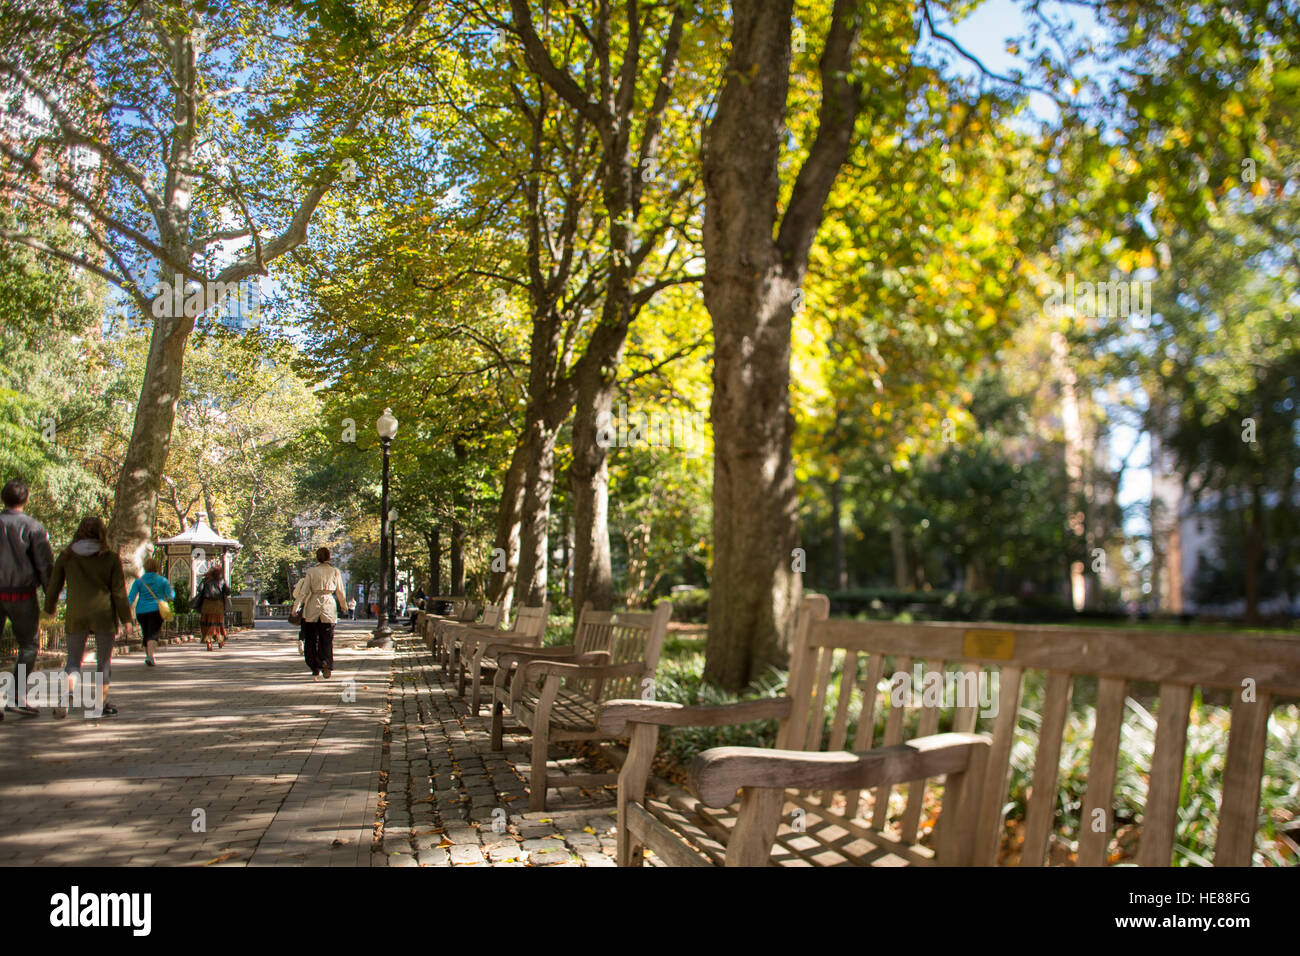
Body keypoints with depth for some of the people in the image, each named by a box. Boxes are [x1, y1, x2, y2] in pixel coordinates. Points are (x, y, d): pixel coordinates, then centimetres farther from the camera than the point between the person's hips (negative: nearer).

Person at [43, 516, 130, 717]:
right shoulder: (111, 558, -4)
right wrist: (125, 617, 2)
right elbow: (119, 591, -4)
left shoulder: (66, 556, 1)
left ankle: (67, 694, -16)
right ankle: (102, 703, 10)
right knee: (104, 660, 10)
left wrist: (49, 608, 24)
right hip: (104, 615, -1)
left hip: (76, 616, 1)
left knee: (73, 660, 10)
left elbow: (53, 586, 7)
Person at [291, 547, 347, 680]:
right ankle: (327, 663, -17)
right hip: (329, 606, 0)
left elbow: (303, 591, -4)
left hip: (313, 606, 0)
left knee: (312, 639, 9)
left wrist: (296, 607, 0)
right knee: (327, 639, 7)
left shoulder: (311, 571, -1)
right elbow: (340, 592, 7)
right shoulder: (335, 571, 2)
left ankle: (316, 670, 7)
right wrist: (344, 605, 22)